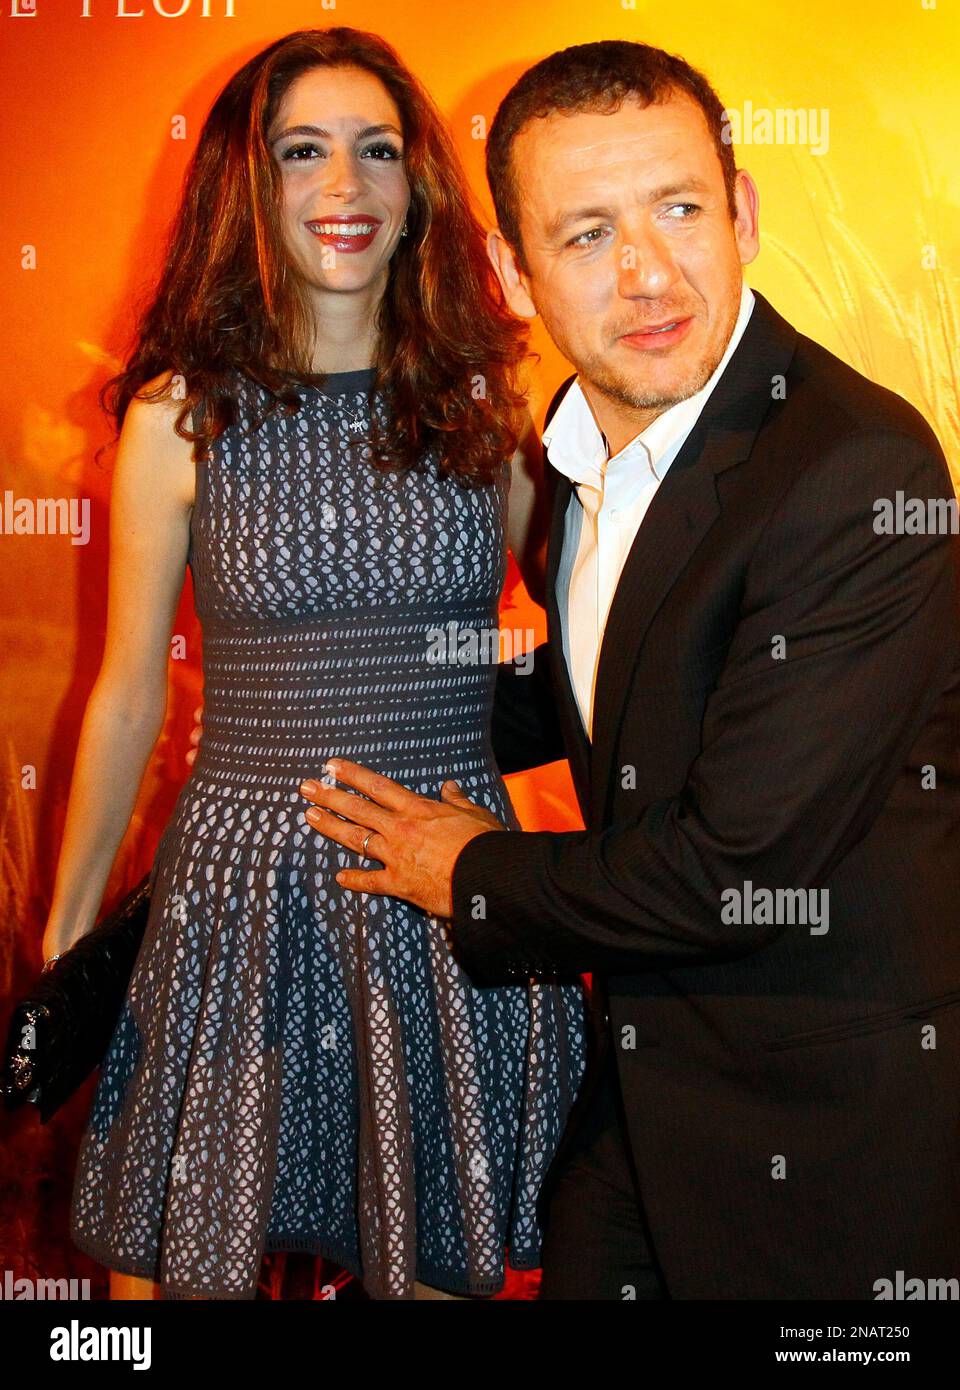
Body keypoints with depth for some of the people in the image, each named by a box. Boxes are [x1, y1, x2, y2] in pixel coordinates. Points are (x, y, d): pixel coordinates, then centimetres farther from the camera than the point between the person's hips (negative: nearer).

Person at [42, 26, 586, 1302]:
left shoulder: (486, 405, 1)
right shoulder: (180, 415, -3)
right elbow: (128, 697, 5)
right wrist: (66, 930, 10)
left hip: (453, 900, 2)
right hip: (241, 894, -1)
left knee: (437, 1261, 14)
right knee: (195, 1261, 9)